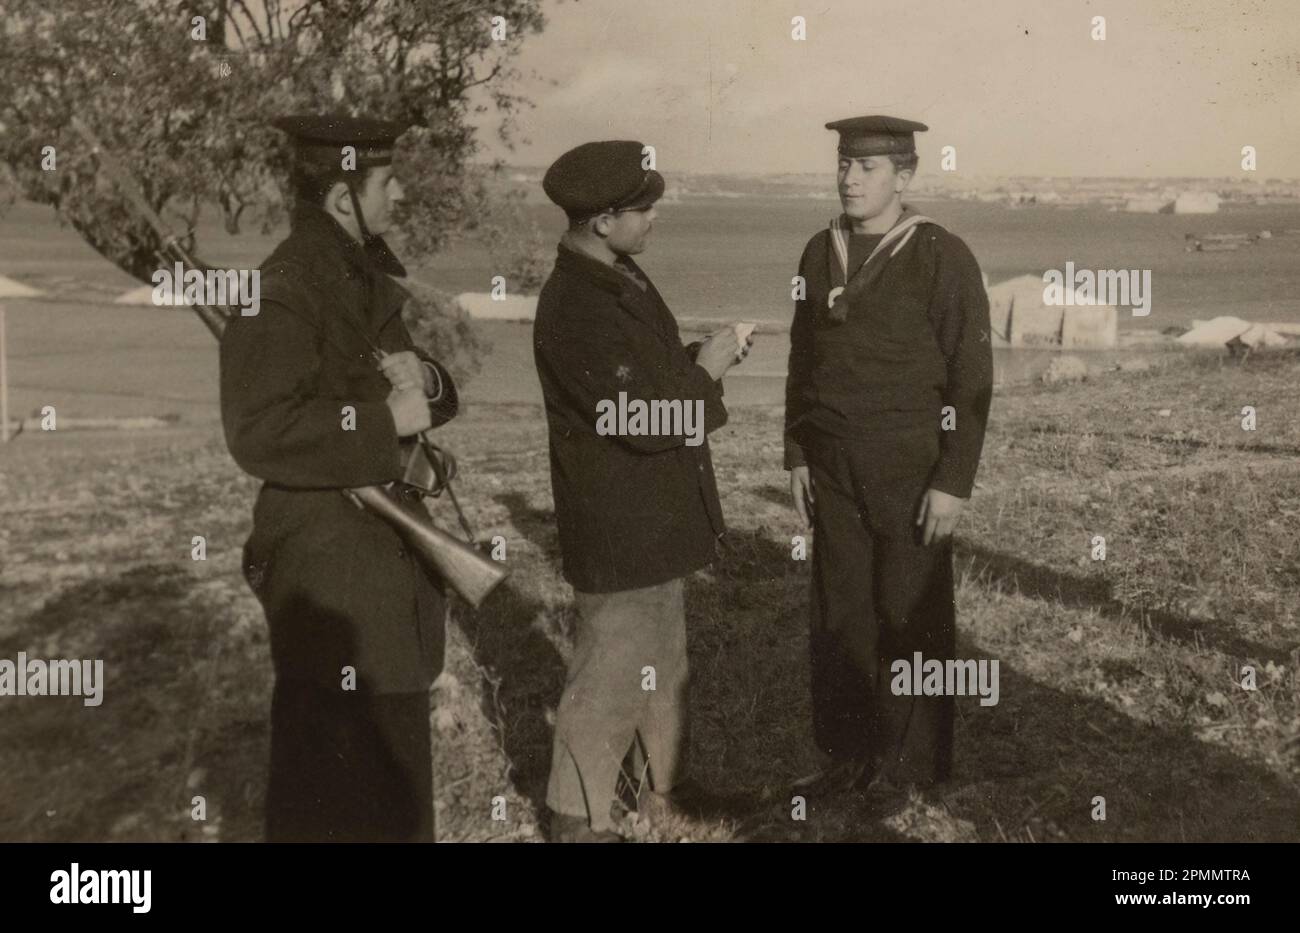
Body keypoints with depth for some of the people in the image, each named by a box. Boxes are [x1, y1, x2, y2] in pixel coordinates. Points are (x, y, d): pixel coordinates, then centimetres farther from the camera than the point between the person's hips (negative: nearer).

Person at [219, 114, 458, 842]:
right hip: (326, 554, -9)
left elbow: (409, 384, 20)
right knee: (336, 749, 3)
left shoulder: (364, 275, 11)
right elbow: (260, 433, -27)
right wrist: (385, 420, -23)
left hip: (386, 534, 9)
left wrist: (425, 380, -4)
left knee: (392, 735, 22)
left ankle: (391, 825, 39)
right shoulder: (281, 291, -19)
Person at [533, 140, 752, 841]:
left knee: (663, 661, 22)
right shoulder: (575, 309, -25)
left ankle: (669, 786, 39)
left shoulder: (618, 277, 6)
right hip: (618, 528, -10)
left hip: (654, 518, 10)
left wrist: (700, 358, -1)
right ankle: (578, 819, 20)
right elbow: (644, 418, -27)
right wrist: (706, 372, -12)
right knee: (611, 675, 3)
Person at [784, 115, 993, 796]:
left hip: (912, 467, -5)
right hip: (833, 466, 5)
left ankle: (915, 769, 17)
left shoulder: (943, 258, -9)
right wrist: (796, 457, 8)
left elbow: (971, 380, -10)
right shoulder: (820, 252, 8)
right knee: (839, 614, 9)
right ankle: (848, 757, 21)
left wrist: (953, 483, -14)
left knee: (911, 619, 3)